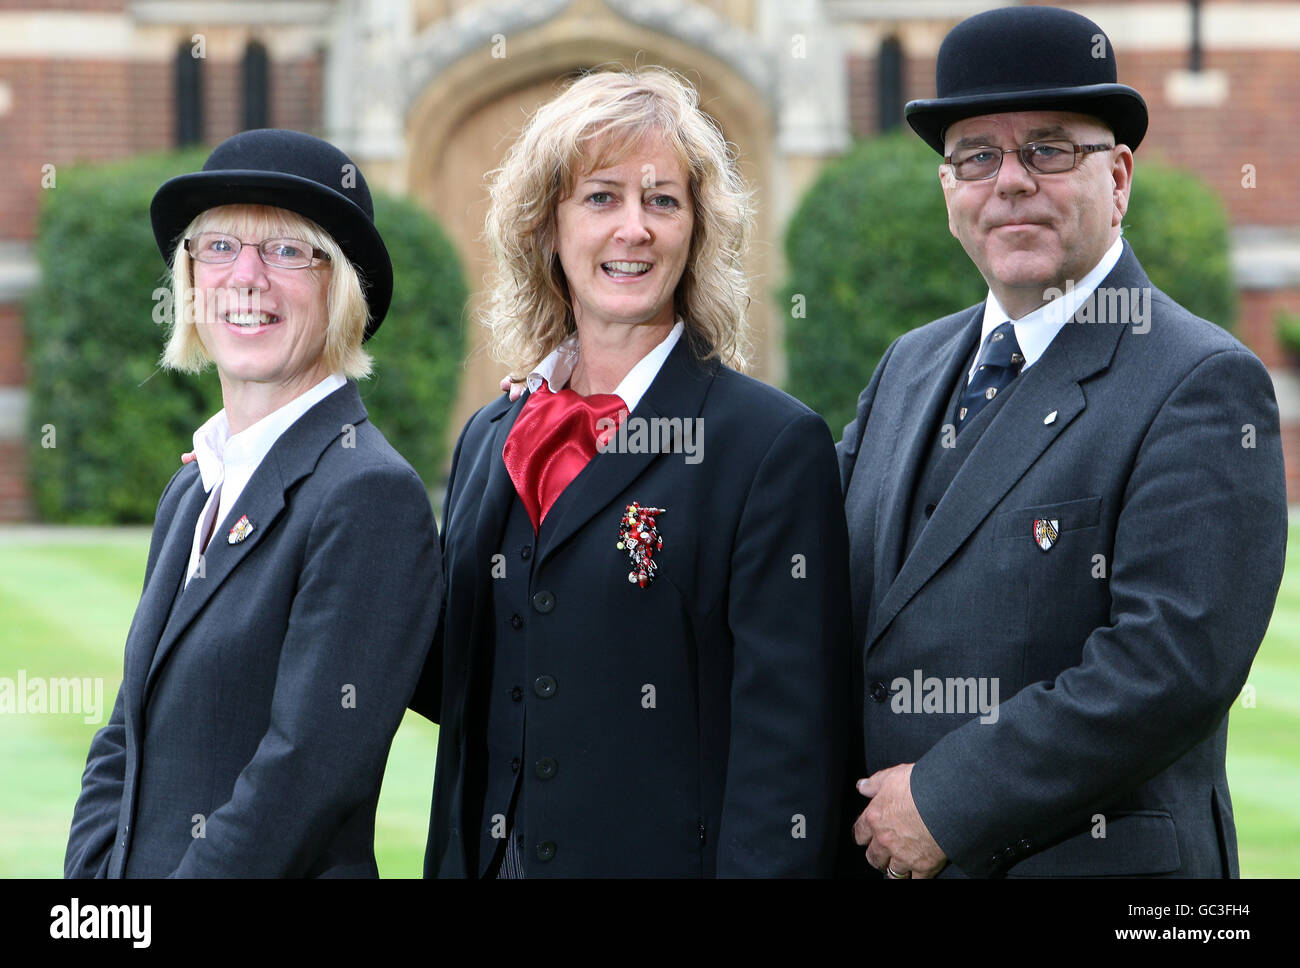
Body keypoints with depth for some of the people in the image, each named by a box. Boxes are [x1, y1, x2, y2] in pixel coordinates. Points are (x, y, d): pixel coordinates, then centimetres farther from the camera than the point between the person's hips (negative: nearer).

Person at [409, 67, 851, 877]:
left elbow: (787, 742, -13)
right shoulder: (489, 441, 10)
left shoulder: (776, 445, -8)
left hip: (667, 856, -5)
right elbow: (458, 688, 14)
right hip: (491, 856, 5)